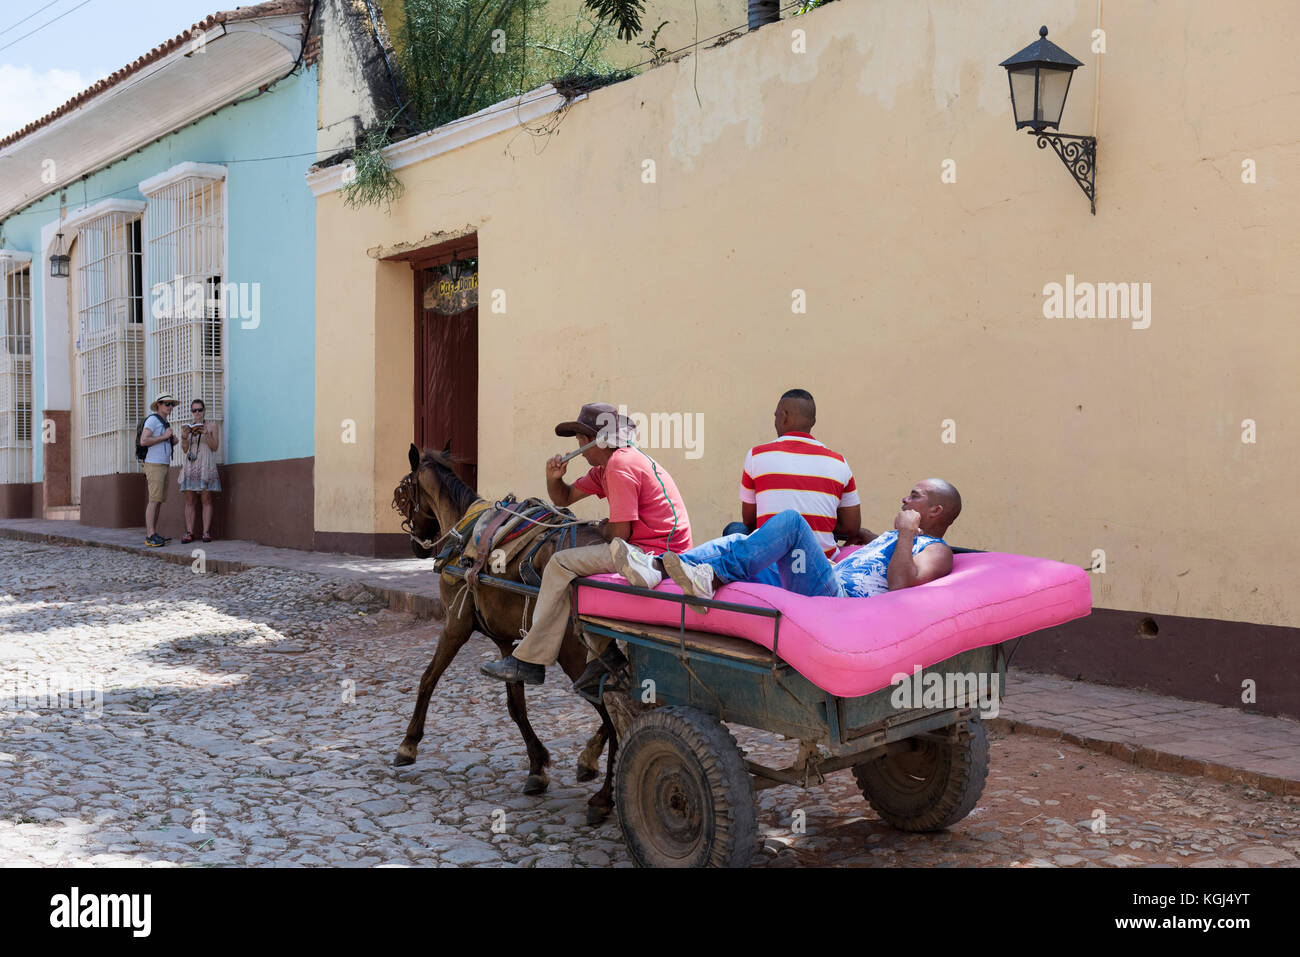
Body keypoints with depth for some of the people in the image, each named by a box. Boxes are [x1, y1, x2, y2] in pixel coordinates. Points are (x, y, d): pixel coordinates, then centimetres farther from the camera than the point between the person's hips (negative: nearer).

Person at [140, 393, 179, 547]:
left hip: (163, 465, 9)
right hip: (154, 465, -9)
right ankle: (151, 536, -16)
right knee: (154, 500, -13)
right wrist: (164, 437, -14)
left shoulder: (164, 424, 22)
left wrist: (173, 442, 8)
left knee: (159, 501, 6)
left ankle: (151, 535, 6)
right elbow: (143, 441, -17)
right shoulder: (152, 420, -6)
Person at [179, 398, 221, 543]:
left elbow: (214, 447, 1)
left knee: (206, 500, -5)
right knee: (189, 501, -1)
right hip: (190, 466, 2)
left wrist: (206, 434, -14)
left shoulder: (211, 426, 7)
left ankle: (206, 532, -5)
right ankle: (189, 533, -2)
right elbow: (185, 449, 7)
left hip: (206, 466, -2)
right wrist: (184, 437, -11)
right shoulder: (187, 427, 12)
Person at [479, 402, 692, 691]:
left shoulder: (620, 465, -14)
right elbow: (565, 499, 24)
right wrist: (554, 478, 3)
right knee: (581, 556, 23)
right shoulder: (605, 466, 18)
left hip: (653, 552, -11)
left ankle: (530, 661, -8)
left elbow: (620, 532, -18)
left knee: (562, 564, -10)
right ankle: (604, 651, 10)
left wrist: (604, 529, 4)